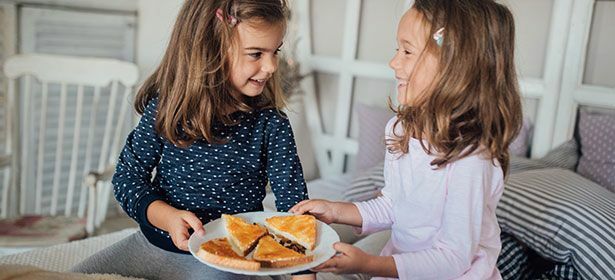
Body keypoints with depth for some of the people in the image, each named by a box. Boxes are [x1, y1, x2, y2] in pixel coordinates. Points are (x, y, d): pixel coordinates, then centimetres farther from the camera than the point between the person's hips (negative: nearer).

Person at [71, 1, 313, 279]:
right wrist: (167, 217, -21)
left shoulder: (270, 124, -13)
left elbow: (294, 204, -12)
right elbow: (127, 176, -3)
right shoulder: (166, 107, -9)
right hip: (152, 242, 3)